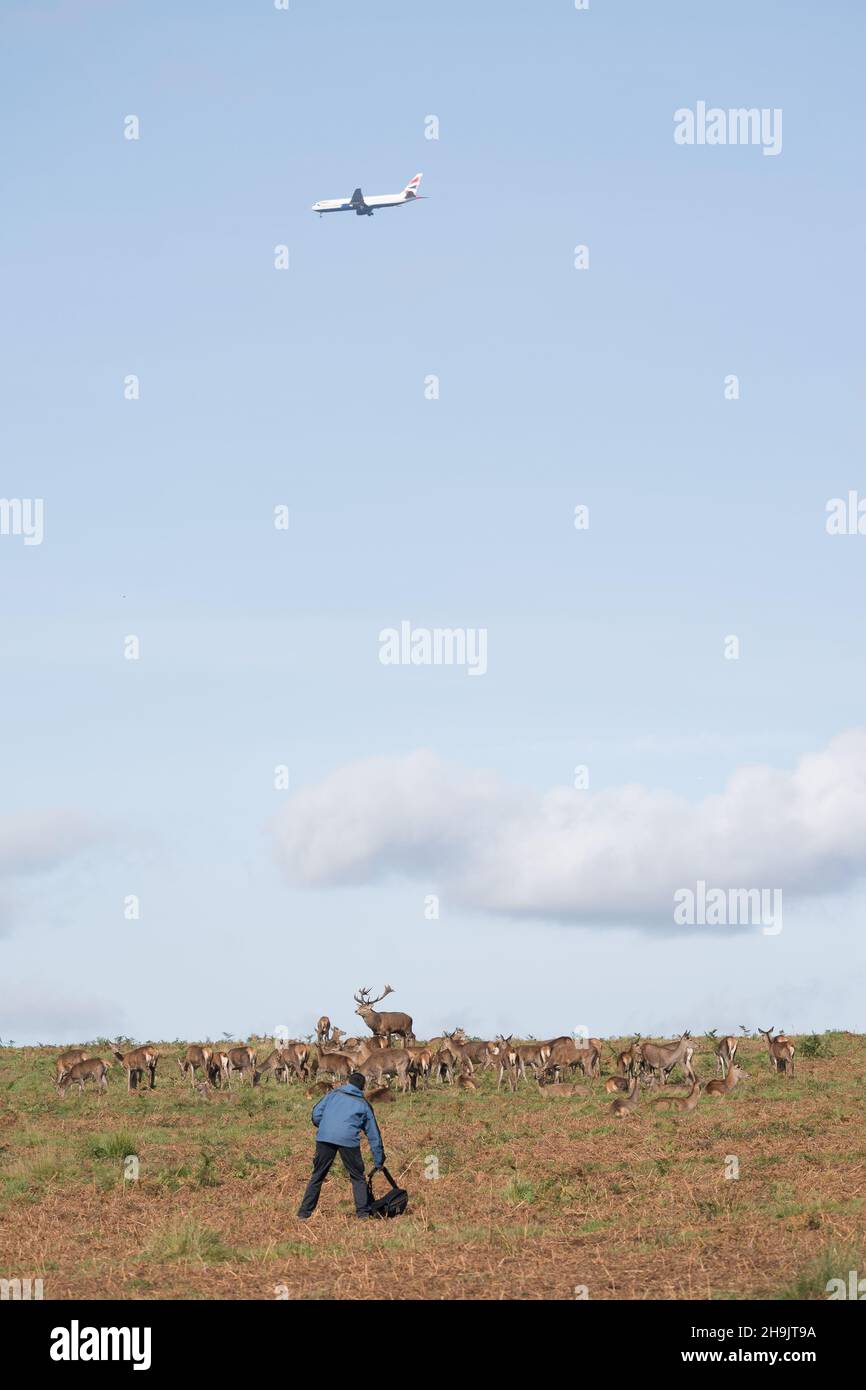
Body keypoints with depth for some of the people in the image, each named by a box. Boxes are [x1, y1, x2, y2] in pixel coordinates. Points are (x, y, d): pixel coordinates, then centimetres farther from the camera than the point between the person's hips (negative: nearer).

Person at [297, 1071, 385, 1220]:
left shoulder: (333, 1094, 22)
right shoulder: (364, 1105, 22)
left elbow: (316, 1115, 10)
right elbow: (373, 1135, 24)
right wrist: (379, 1162, 29)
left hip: (325, 1138, 1)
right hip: (349, 1140, -1)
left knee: (317, 1176, 10)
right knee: (357, 1177, 14)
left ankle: (304, 1213, 9)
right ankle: (363, 1213, 8)